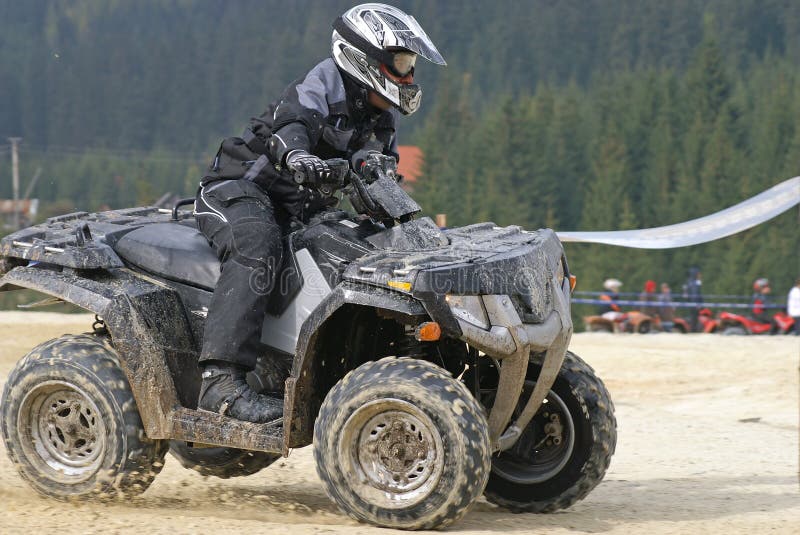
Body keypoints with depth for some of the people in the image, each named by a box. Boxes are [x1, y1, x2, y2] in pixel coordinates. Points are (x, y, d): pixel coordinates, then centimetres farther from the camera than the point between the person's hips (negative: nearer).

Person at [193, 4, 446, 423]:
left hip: (301, 208, 9)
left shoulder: (381, 125, 14)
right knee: (257, 253, -36)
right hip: (241, 188, -9)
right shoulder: (325, 82, -11)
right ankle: (222, 381, -45)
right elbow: (291, 123, -31)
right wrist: (296, 155, -53)